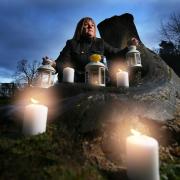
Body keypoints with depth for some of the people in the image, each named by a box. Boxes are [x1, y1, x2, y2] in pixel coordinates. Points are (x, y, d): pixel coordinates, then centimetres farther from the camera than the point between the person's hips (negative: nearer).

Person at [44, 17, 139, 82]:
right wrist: (53, 64, -24)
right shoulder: (72, 44, 10)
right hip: (77, 82, -2)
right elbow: (62, 62, -2)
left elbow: (116, 53, 17)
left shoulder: (100, 43, 18)